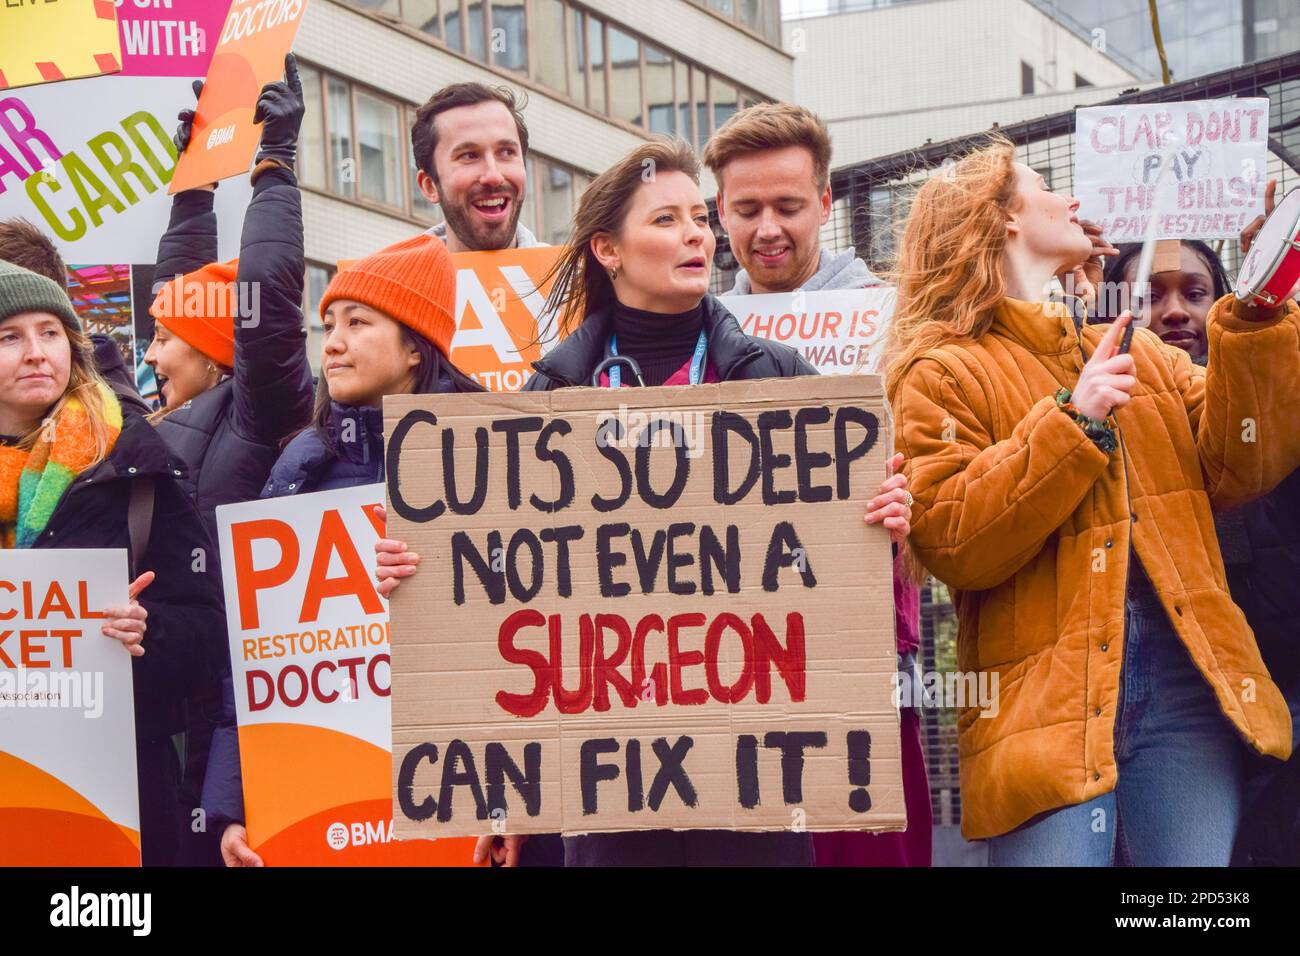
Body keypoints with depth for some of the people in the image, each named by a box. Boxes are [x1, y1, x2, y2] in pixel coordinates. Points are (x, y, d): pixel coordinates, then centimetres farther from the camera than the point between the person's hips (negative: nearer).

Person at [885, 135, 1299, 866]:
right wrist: (1069, 423, -13)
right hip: (1050, 704, -4)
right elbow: (952, 545, -9)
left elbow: (1238, 471, 9)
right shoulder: (943, 375, 4)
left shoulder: (1141, 357, 21)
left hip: (1184, 688, 5)